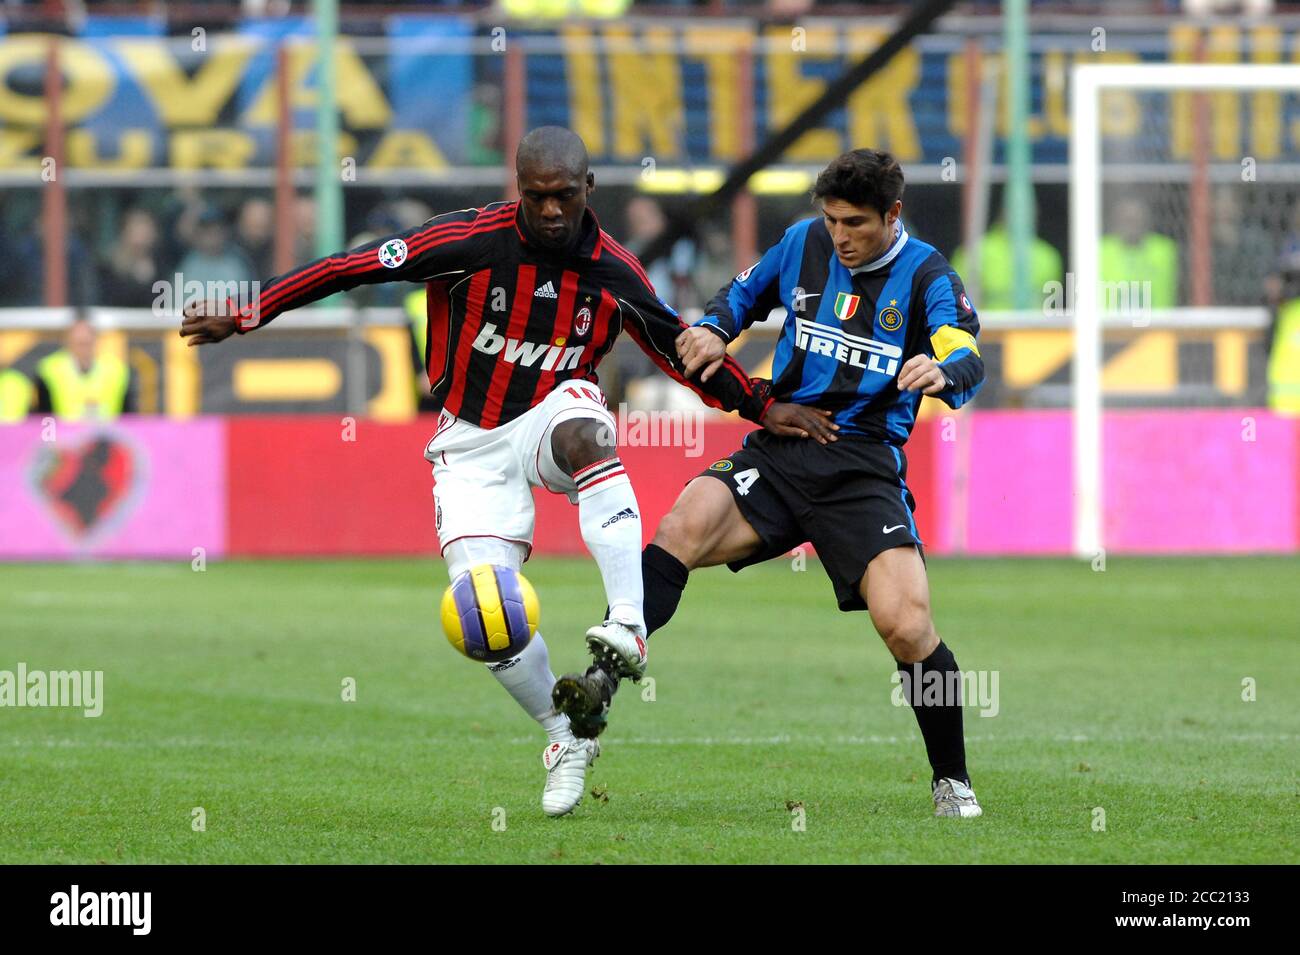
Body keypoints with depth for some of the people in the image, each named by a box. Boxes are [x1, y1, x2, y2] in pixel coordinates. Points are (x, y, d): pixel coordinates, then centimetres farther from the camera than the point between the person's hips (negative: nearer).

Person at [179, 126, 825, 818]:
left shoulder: (614, 272, -7)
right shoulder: (470, 241, -16)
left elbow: (678, 345, 10)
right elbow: (350, 269, -15)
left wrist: (760, 407, 10)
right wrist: (245, 316, -17)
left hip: (553, 413, 0)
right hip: (473, 444, 0)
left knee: (583, 432, -39)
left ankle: (629, 625, -47)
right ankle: (564, 740, 14)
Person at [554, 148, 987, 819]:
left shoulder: (926, 277, -1)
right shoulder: (804, 243, 9)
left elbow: (968, 361, -16)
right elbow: (743, 293, 26)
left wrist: (943, 372, -41)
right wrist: (714, 330, 2)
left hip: (865, 469, -2)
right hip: (778, 451, 2)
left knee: (907, 626, -17)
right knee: (684, 526, -29)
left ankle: (951, 780, 5)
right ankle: (602, 679, -38)